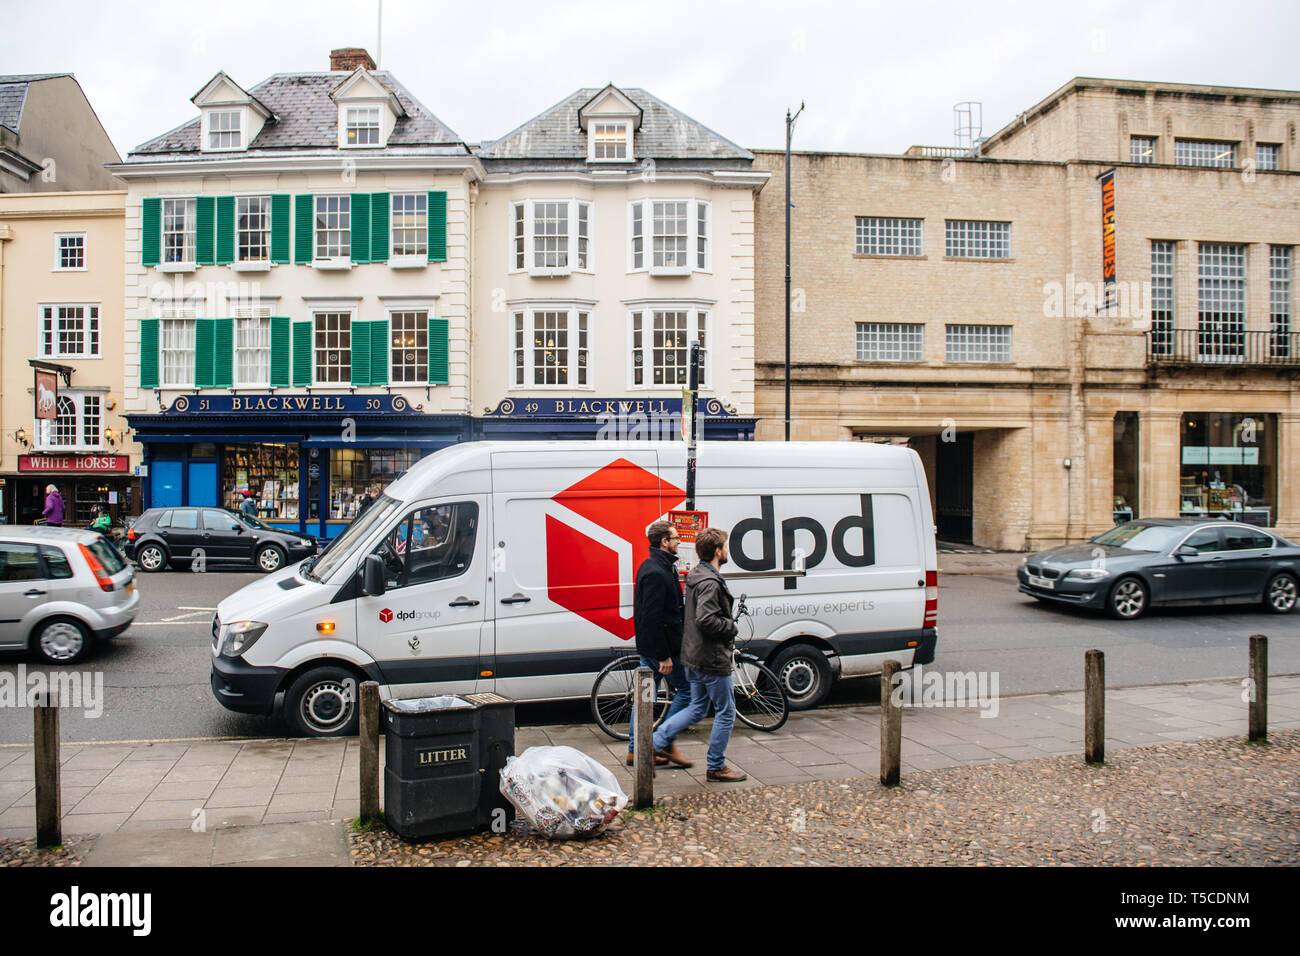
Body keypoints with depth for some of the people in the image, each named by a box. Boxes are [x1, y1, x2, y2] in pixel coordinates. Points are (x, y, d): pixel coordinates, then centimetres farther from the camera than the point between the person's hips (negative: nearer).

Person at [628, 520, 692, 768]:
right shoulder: (657, 573, -21)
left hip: (648, 645, 10)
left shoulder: (649, 567, 13)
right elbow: (653, 618, -24)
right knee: (686, 690, 2)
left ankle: (635, 749, 20)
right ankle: (664, 743, 6)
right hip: (661, 645, -10)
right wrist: (664, 655, -23)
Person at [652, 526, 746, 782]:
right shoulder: (710, 582, -21)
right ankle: (717, 767, 16)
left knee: (697, 709, 19)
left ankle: (652, 743, 15)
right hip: (712, 658, -10)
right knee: (726, 712, 5)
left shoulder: (696, 576, 12)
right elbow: (706, 620, -30)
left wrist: (728, 627, 14)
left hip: (695, 657, 10)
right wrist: (732, 627, -14)